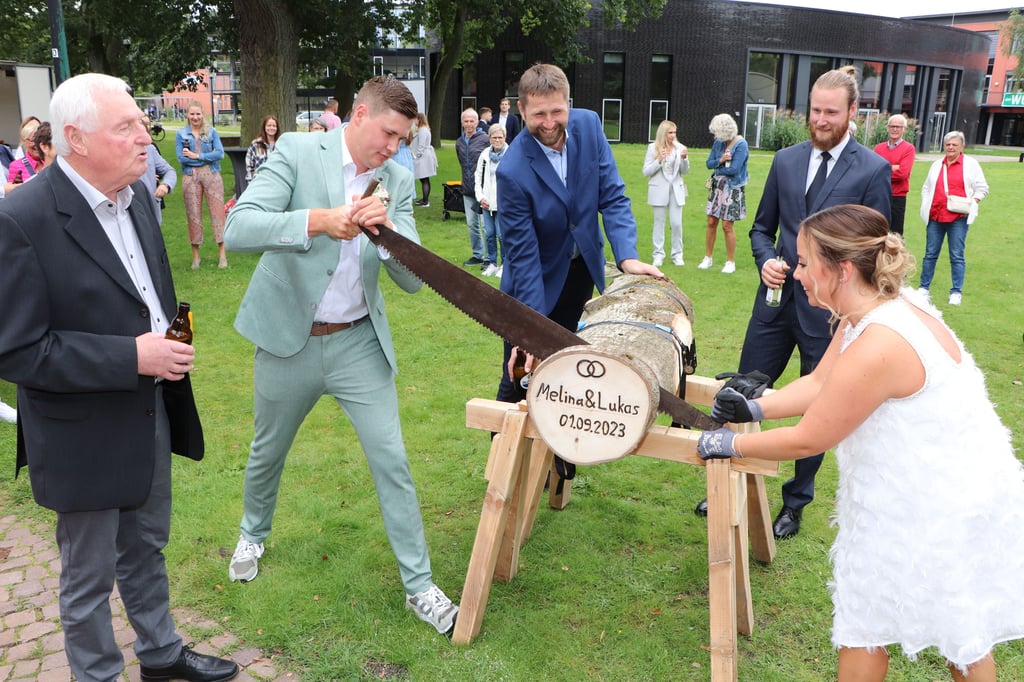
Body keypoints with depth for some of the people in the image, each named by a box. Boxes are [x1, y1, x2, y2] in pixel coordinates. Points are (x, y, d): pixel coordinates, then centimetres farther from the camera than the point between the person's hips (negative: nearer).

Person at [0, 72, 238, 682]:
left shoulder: (134, 193, 0)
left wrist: (170, 330, 1)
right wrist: (130, 357, -26)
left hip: (151, 412, 7)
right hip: (86, 435, -7)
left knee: (145, 549, 26)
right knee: (90, 578, 14)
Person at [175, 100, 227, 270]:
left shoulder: (211, 131, 6)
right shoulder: (181, 134, 5)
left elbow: (220, 153, -5)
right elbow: (181, 158, -5)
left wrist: (197, 156, -10)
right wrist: (208, 157, -8)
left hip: (212, 175, 0)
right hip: (191, 177, 0)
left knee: (217, 212, -4)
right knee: (193, 215, 2)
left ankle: (222, 254, 1)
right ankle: (195, 256, 11)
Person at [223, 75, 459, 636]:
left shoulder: (397, 181, 0)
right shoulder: (297, 152, -9)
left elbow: (413, 279, -4)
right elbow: (237, 229, -21)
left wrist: (389, 231, -23)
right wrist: (317, 220, -33)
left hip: (359, 343, 2)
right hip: (289, 339, -1)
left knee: (392, 461, 0)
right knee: (267, 453, 19)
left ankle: (419, 585, 16)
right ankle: (253, 534, 50)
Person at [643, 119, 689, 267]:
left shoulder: (679, 147, 2)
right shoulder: (653, 148, -2)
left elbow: (685, 171, 6)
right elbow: (646, 171, -4)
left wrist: (684, 159, -12)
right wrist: (659, 160, -17)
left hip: (676, 189, 1)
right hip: (659, 190, -1)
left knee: (677, 223, 1)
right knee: (659, 222, 6)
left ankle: (677, 254, 13)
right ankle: (658, 254, 13)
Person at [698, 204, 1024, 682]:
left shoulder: (877, 347, -32)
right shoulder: (873, 308, -2)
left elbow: (808, 440, -21)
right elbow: (819, 383, 8)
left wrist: (731, 444, -9)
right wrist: (755, 408, -3)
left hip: (942, 507, -9)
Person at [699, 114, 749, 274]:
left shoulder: (741, 145, -15)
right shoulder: (718, 142, 4)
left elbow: (734, 169, -20)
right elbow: (709, 163, 4)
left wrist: (718, 168, -5)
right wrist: (720, 161, -16)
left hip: (732, 188, -6)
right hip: (717, 186, 6)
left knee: (727, 226, -3)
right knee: (711, 222, 6)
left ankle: (731, 262, 10)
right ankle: (708, 258, 19)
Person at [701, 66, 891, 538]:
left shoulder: (873, 170, -6)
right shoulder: (785, 160, 6)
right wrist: (766, 260, -7)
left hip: (830, 309, -3)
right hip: (776, 300, 4)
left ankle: (796, 501, 30)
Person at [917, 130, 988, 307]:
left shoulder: (970, 164, 4)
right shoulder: (937, 165, 15)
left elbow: (982, 188, 5)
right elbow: (926, 188, 21)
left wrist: (971, 203, -9)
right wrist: (925, 205, 7)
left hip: (959, 217, -3)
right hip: (935, 216, 3)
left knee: (957, 256, -2)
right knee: (930, 254, 6)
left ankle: (956, 292, 3)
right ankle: (924, 287, 15)